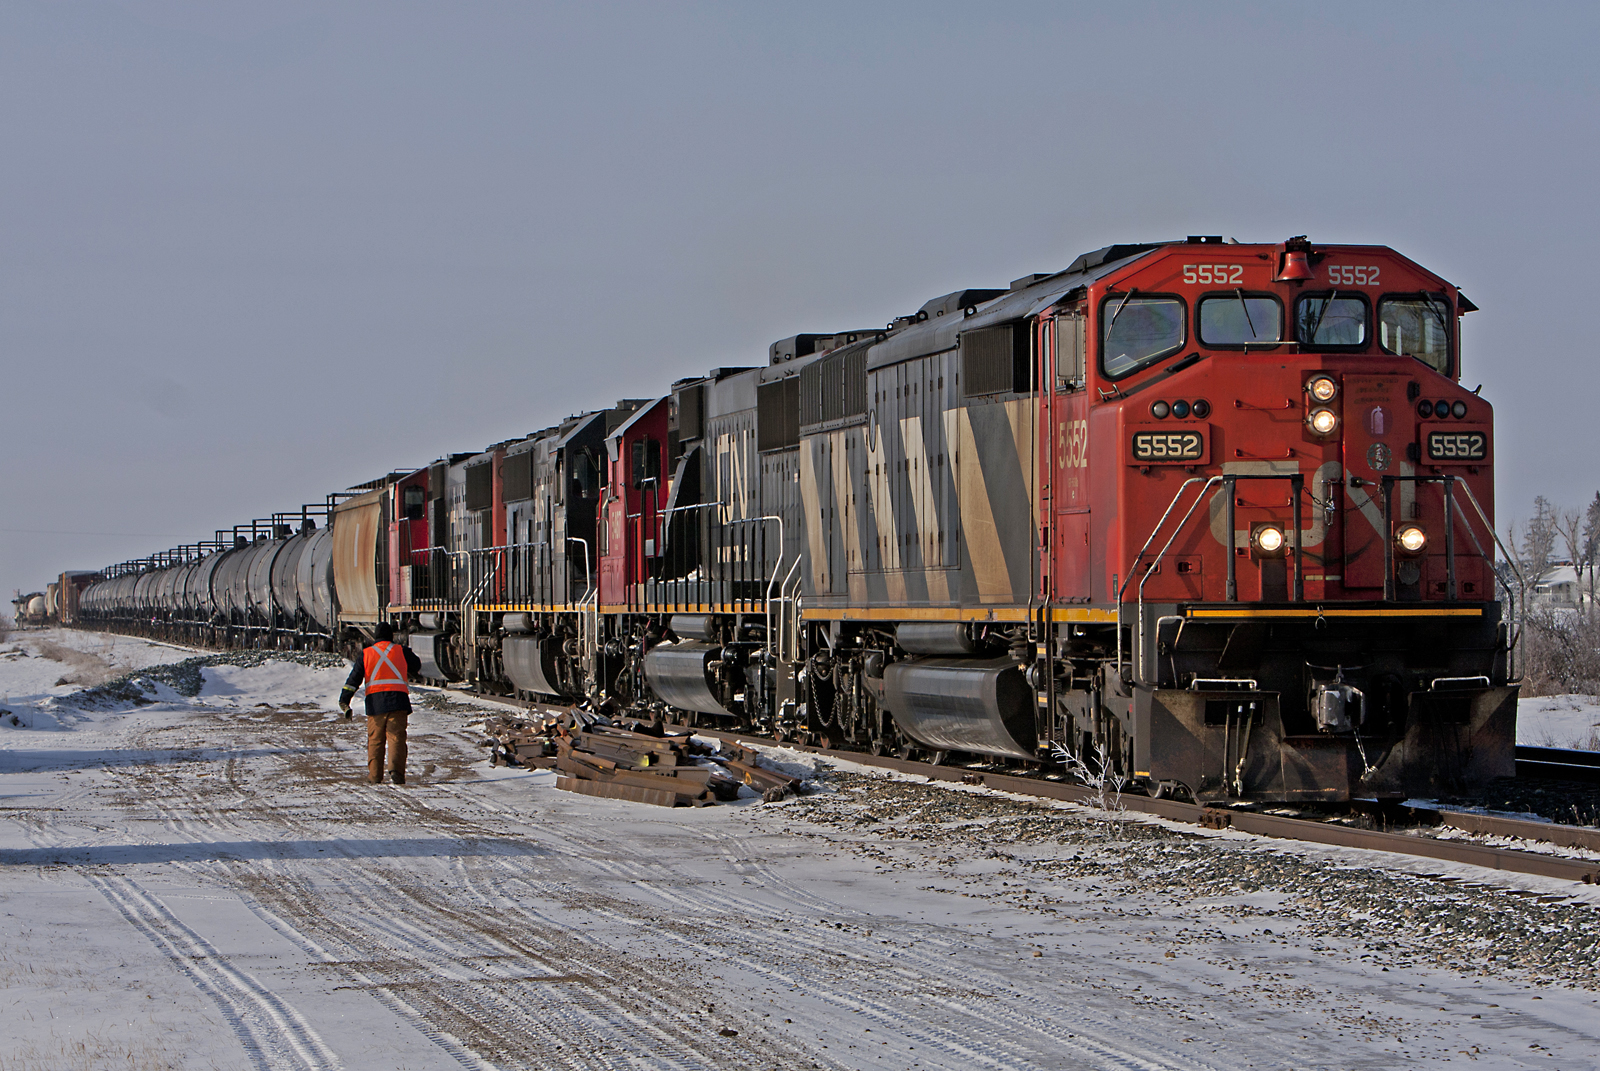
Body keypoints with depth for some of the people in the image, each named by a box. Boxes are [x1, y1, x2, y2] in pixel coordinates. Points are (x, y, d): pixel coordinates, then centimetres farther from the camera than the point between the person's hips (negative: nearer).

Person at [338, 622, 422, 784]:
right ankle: (396, 769, -23)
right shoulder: (402, 651, 9)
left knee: (375, 739, 10)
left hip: (375, 702, 1)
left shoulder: (366, 654, 9)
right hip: (398, 701, -1)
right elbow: (417, 666, 25)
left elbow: (353, 679, 4)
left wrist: (344, 701, 2)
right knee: (396, 737, -5)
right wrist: (407, 673, 46)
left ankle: (375, 774, 11)